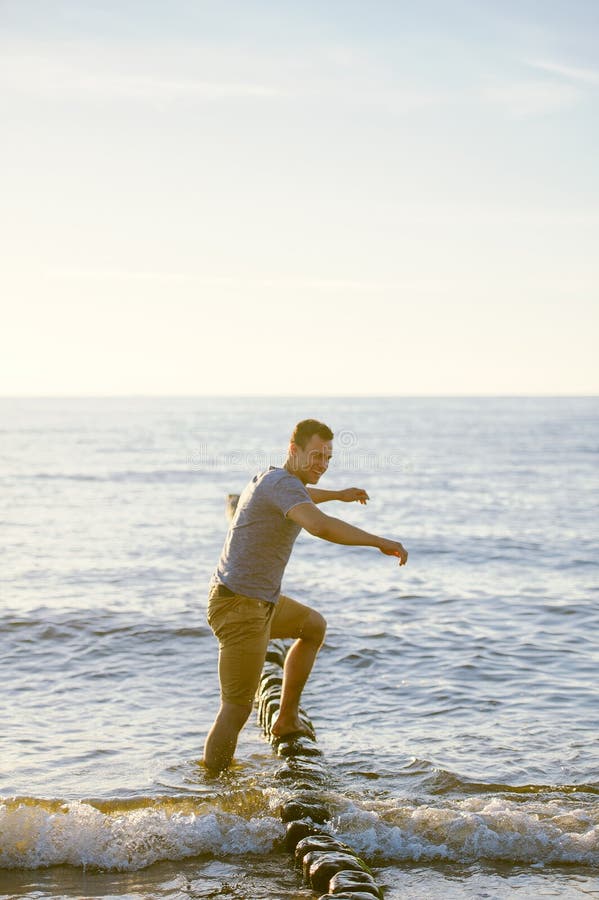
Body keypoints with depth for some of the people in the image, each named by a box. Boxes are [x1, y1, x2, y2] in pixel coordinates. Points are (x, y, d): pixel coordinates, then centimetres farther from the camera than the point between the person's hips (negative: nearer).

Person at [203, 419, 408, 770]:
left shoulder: (271, 478, 12)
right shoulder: (283, 482, -19)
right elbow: (321, 526, -38)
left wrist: (338, 494, 53)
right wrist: (380, 542, -30)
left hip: (261, 600, 11)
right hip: (241, 609, -11)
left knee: (315, 626, 31)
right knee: (238, 709, -7)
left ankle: (288, 719, 33)